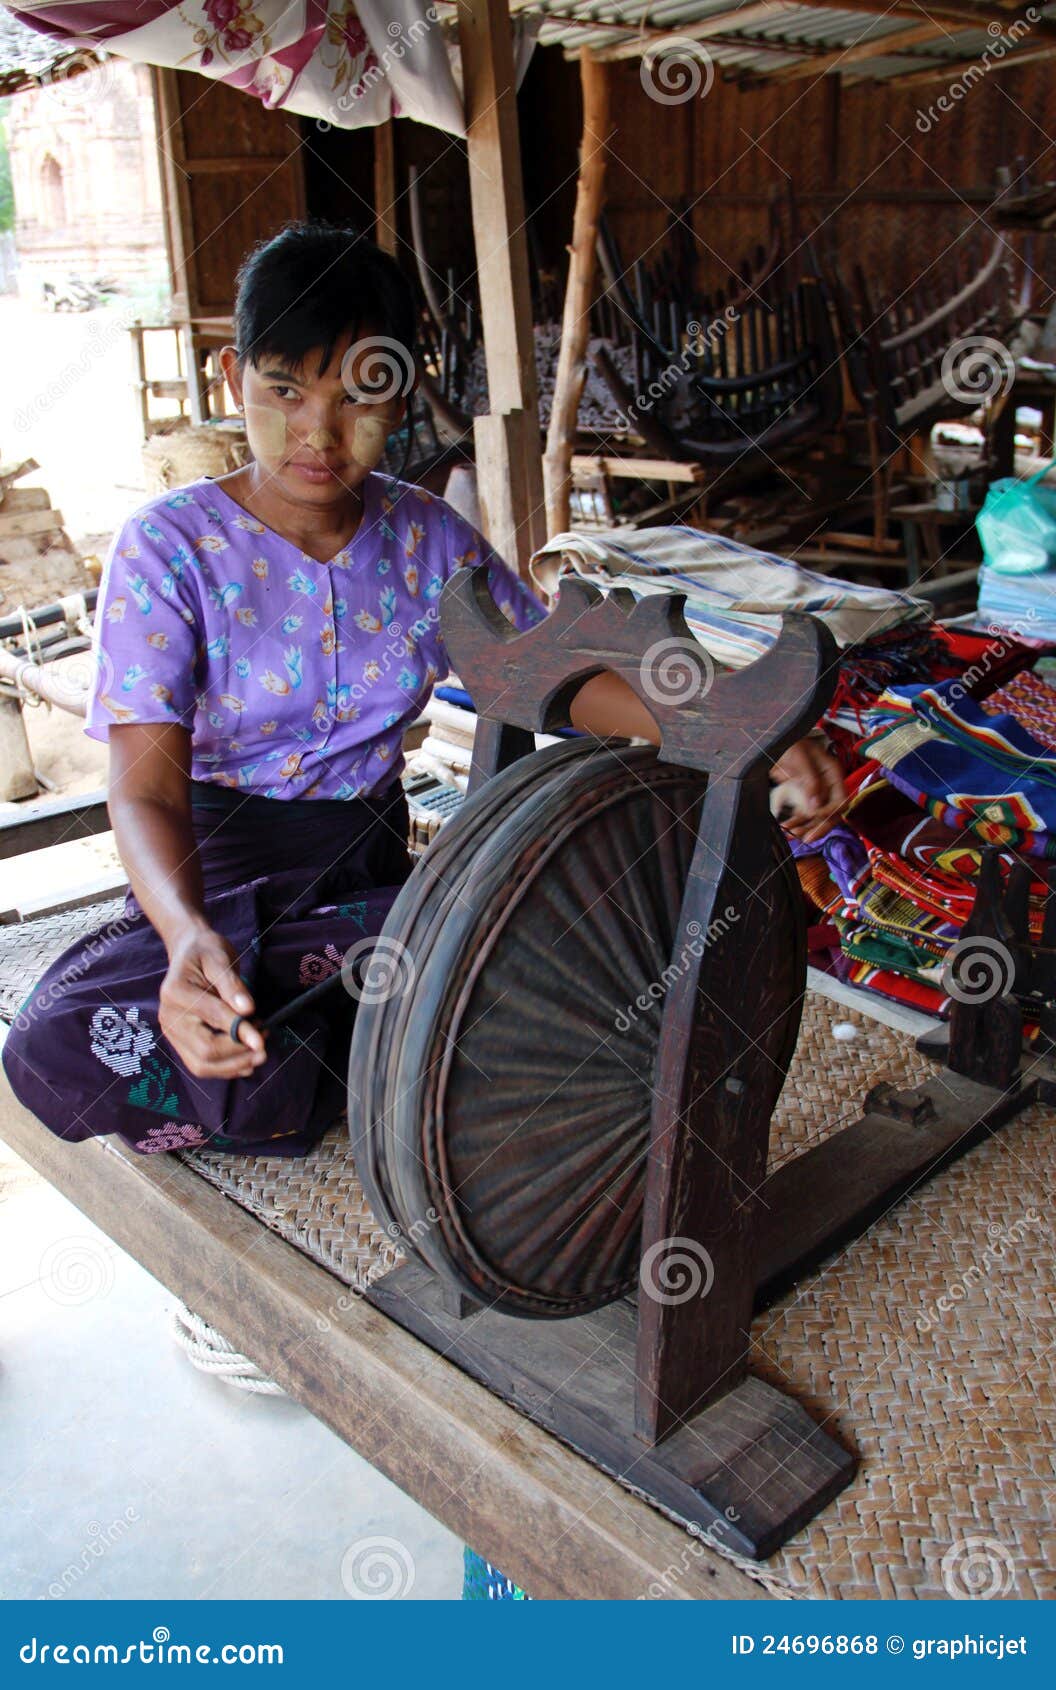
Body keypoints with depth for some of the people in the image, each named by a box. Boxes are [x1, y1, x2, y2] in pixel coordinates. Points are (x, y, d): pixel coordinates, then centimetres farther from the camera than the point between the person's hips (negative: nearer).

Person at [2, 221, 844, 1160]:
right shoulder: (171, 545, -12)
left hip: (372, 882, 2)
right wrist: (188, 935, -43)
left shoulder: (427, 538, 1)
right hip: (213, 885, -1)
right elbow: (146, 784, -20)